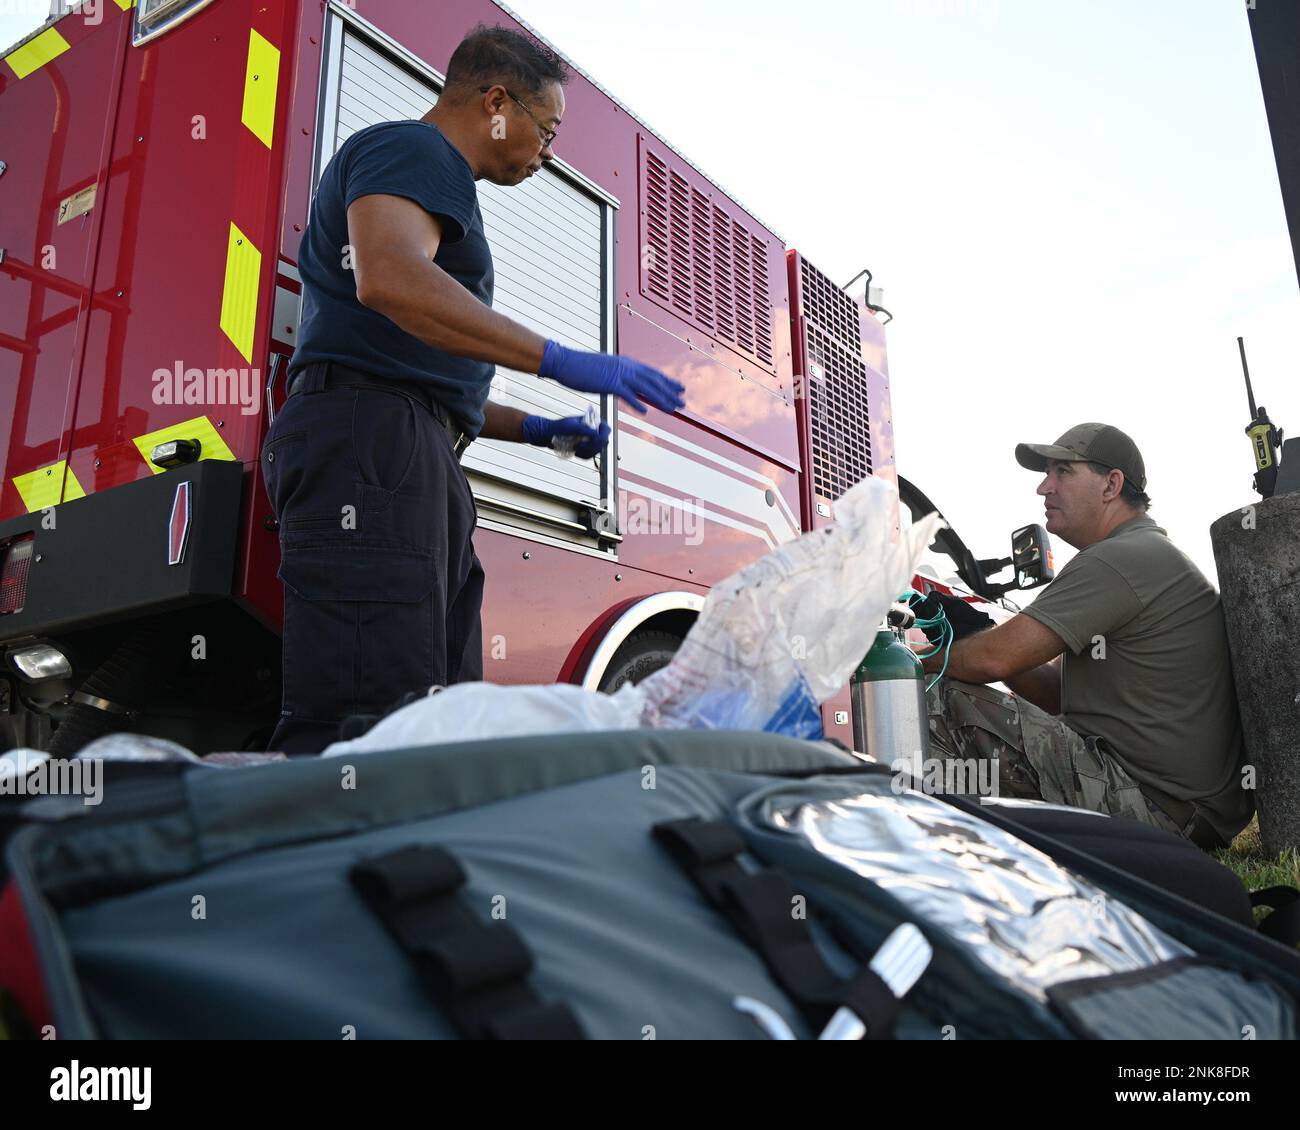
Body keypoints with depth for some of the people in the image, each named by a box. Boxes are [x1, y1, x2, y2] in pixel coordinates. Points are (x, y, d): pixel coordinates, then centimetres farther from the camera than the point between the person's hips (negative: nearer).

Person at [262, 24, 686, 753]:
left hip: (421, 471, 10)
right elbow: (389, 278, -22)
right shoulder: (410, 151, 2)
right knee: (363, 727, -17)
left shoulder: (442, 183, 33)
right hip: (369, 446, -10)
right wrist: (561, 362, -23)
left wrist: (536, 431, 24)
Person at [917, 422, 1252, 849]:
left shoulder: (1121, 559, -15)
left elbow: (996, 658, -21)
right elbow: (1055, 692, 17)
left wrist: (919, 663, -2)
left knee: (941, 700, -16)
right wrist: (975, 636, 4)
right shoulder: (1148, 554, 20)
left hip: (1152, 804, -11)